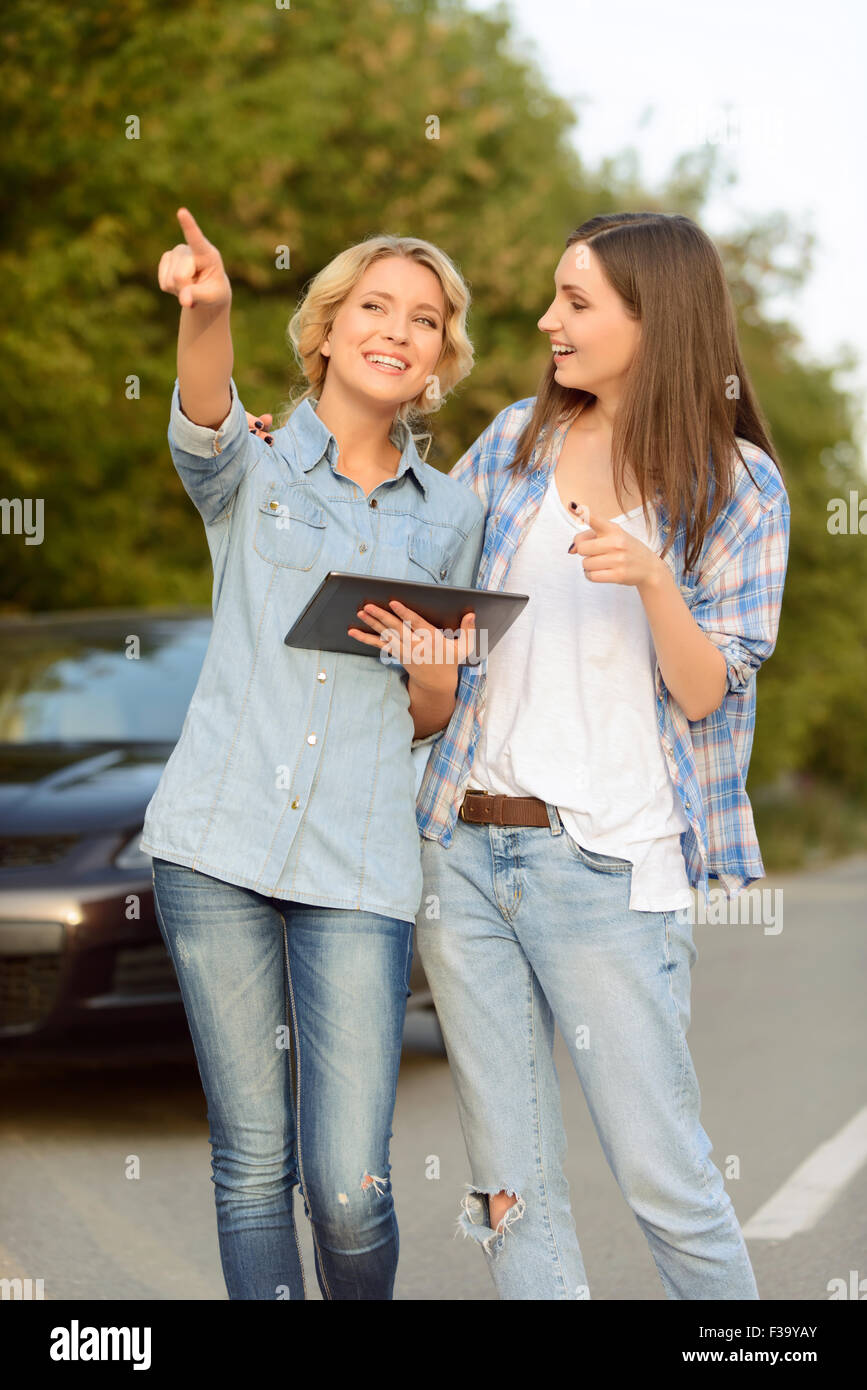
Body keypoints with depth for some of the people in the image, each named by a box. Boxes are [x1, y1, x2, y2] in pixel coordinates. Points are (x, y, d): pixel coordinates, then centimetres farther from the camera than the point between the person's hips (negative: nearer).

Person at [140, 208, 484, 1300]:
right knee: (252, 1164, 3)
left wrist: (437, 677, -5)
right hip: (217, 841, -1)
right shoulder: (248, 469, 8)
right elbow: (204, 419, -18)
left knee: (348, 1189, -6)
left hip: (359, 863, 1)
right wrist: (206, 310, -39)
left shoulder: (451, 513, 15)